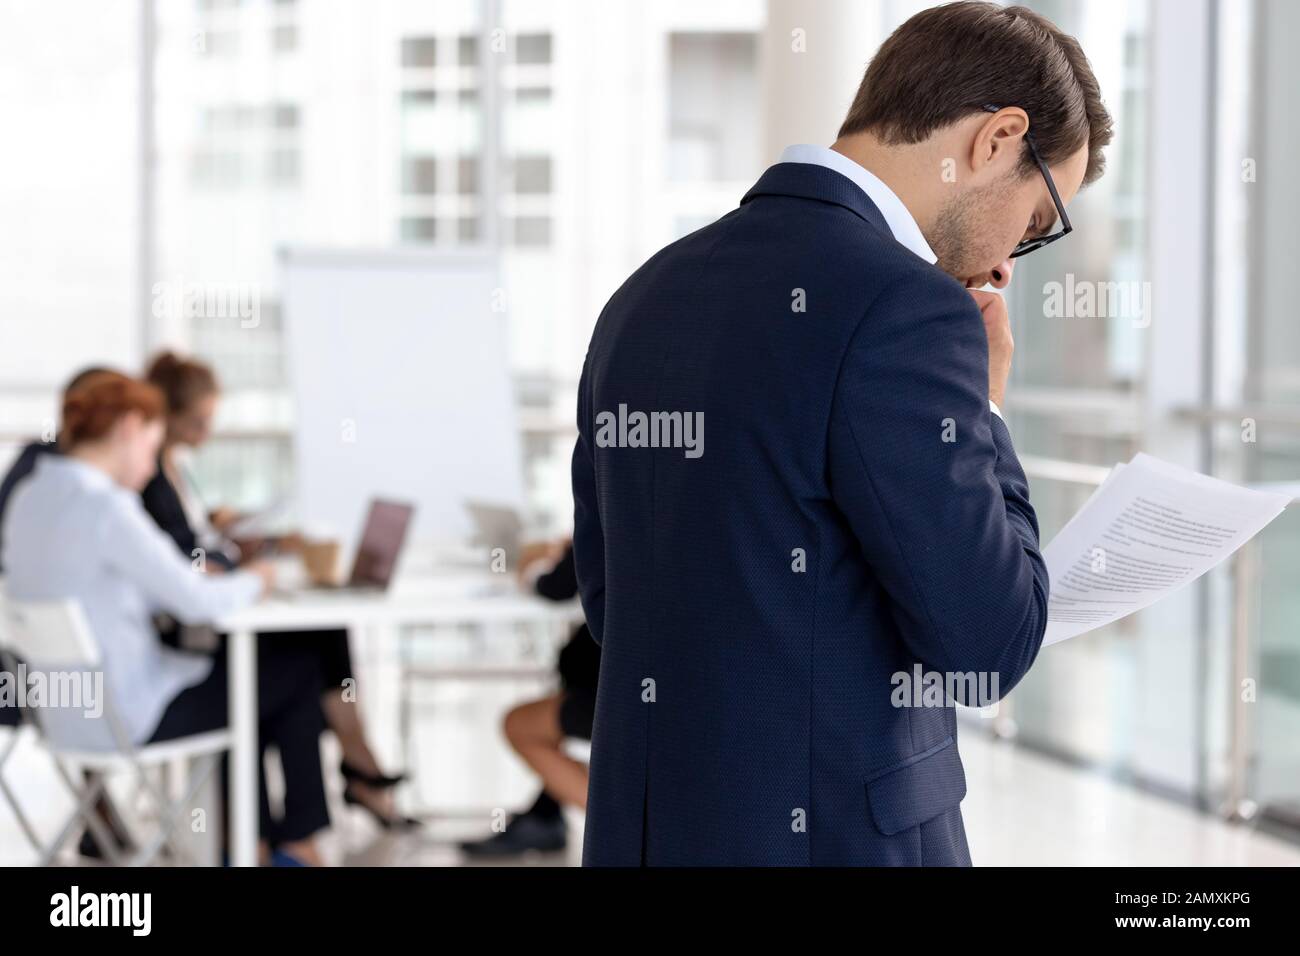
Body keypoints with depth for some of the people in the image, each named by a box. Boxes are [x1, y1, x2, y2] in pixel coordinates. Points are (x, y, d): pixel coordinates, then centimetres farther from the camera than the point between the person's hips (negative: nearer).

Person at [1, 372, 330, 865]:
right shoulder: (106, 507, -23)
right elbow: (197, 602, -20)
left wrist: (207, 581, 8)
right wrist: (252, 580, 0)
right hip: (126, 716, -9)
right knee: (297, 680, 9)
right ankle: (296, 840, 26)